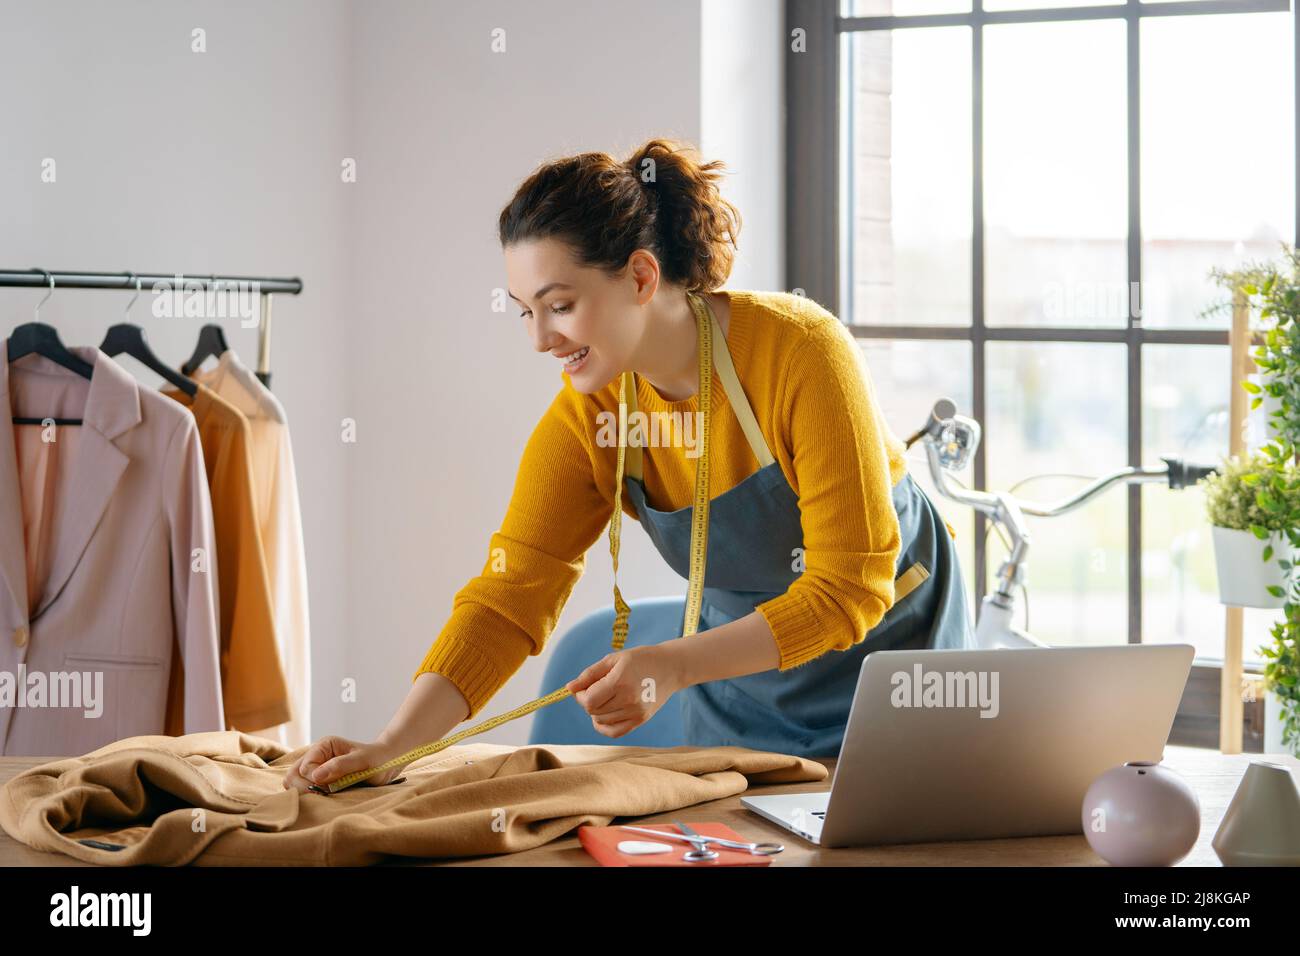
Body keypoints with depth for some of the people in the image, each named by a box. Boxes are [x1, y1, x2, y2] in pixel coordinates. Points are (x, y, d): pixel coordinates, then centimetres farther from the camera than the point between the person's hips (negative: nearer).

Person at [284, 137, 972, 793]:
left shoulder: (800, 352, -28)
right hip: (747, 666, 4)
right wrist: (393, 746, -31)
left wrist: (674, 666, -37)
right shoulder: (585, 416, -14)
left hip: (887, 647, -4)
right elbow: (510, 594, -17)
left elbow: (850, 586, -27)